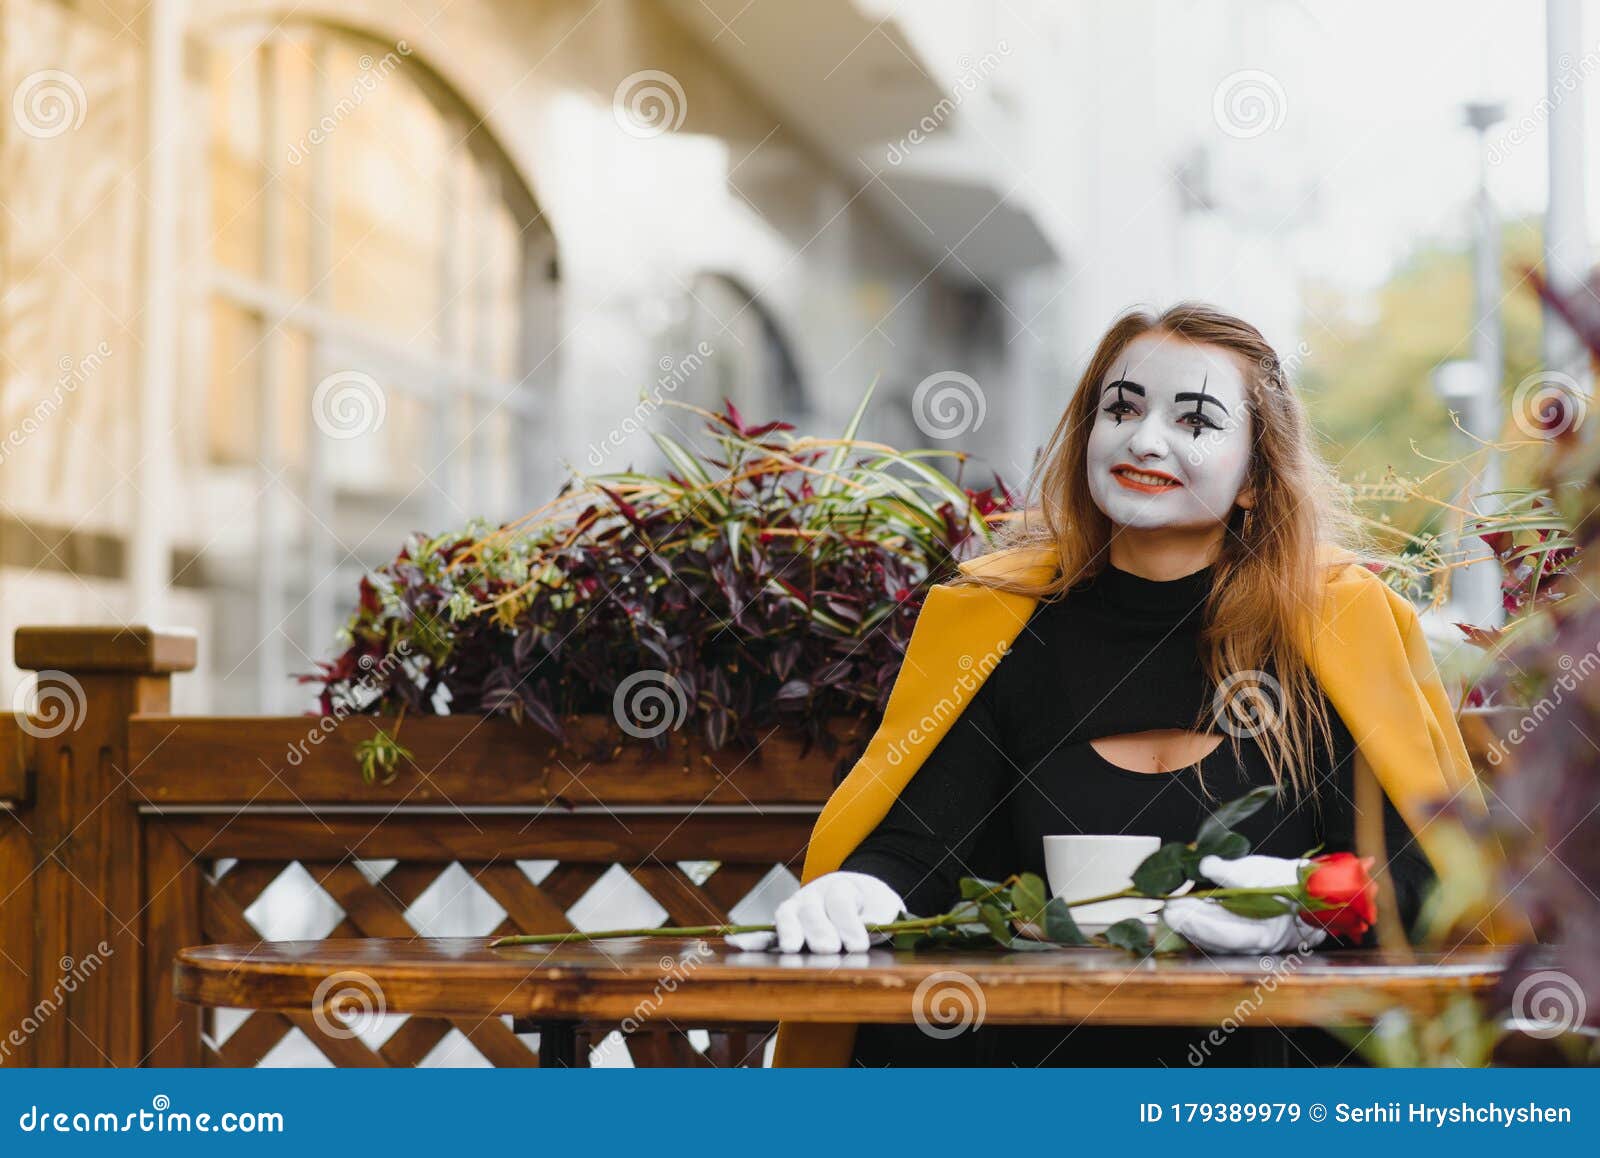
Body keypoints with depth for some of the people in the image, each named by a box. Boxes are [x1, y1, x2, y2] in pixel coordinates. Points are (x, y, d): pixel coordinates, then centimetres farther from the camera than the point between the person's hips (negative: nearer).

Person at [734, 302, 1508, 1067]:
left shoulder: (1338, 622, 0)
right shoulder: (996, 620, 6)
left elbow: (1420, 854, -6)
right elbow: (913, 842, 0)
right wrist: (858, 893, -24)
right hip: (1036, 1048, 2)